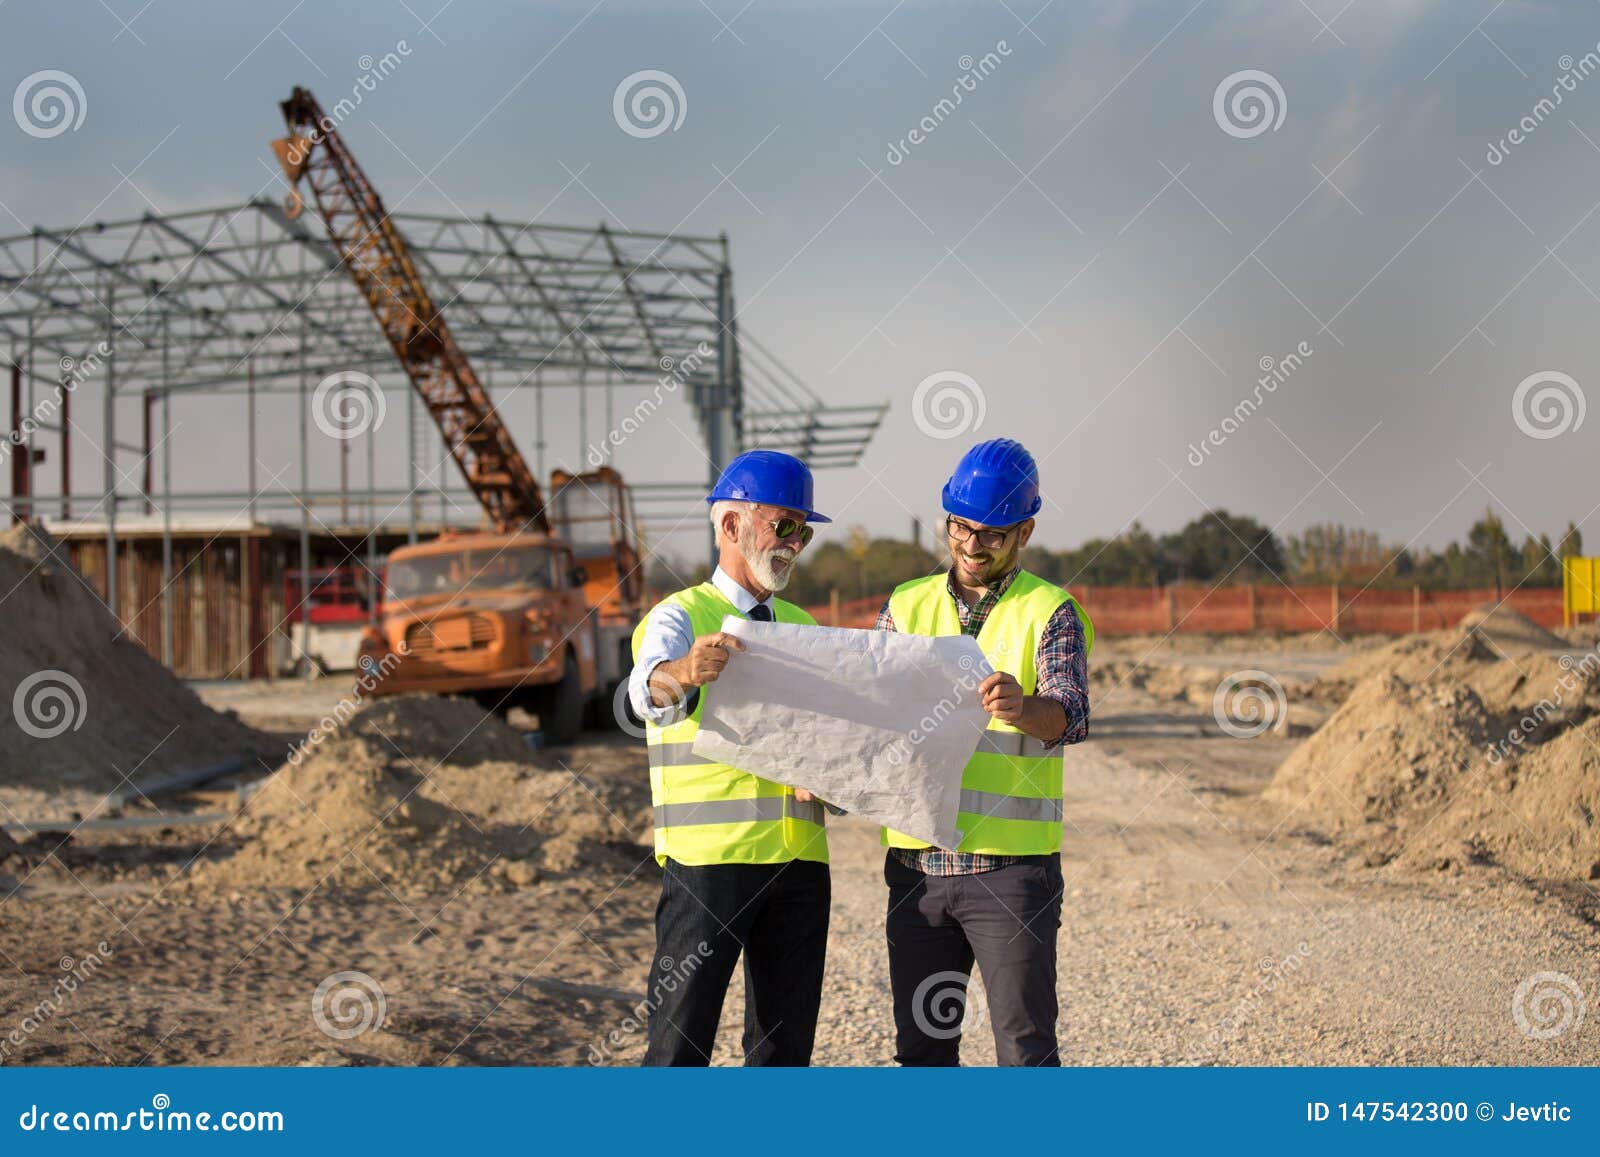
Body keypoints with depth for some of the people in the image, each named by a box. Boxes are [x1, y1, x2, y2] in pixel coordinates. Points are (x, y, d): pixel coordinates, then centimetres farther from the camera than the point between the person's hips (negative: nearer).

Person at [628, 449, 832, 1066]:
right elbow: (648, 691, -22)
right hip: (709, 858, -6)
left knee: (786, 1040, 8)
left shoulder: (802, 628, 19)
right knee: (681, 1041, -6)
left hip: (798, 858, 6)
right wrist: (682, 672, -46)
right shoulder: (680, 617, 0)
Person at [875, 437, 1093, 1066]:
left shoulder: (1049, 613, -2)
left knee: (1026, 1048, -3)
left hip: (1011, 866, -4)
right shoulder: (906, 606, 10)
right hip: (916, 864, 4)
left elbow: (1071, 714, -17)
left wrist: (1022, 708, -40)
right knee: (922, 1046, 12)